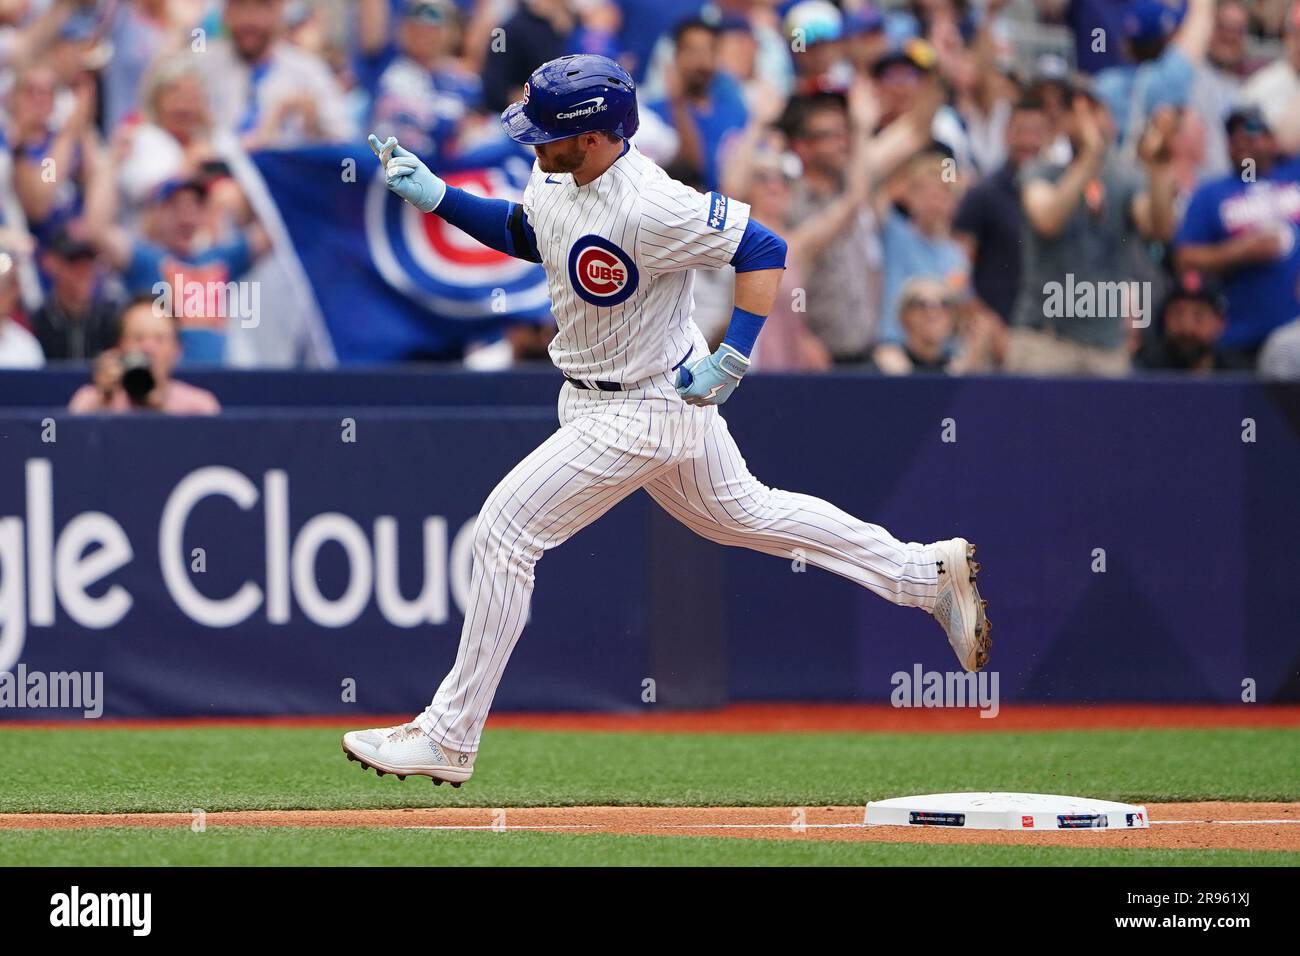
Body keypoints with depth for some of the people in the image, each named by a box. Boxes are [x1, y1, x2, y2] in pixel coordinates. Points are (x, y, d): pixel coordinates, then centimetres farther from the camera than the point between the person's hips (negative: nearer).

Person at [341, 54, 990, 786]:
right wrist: (438, 197, 2)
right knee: (740, 514, 25)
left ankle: (449, 740, -2)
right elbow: (525, 233, 16)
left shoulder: (649, 207, -31)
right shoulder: (560, 178, -5)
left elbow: (765, 251, -26)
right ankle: (929, 573, 35)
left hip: (642, 414, -10)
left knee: (504, 532, -9)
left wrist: (732, 362, -29)